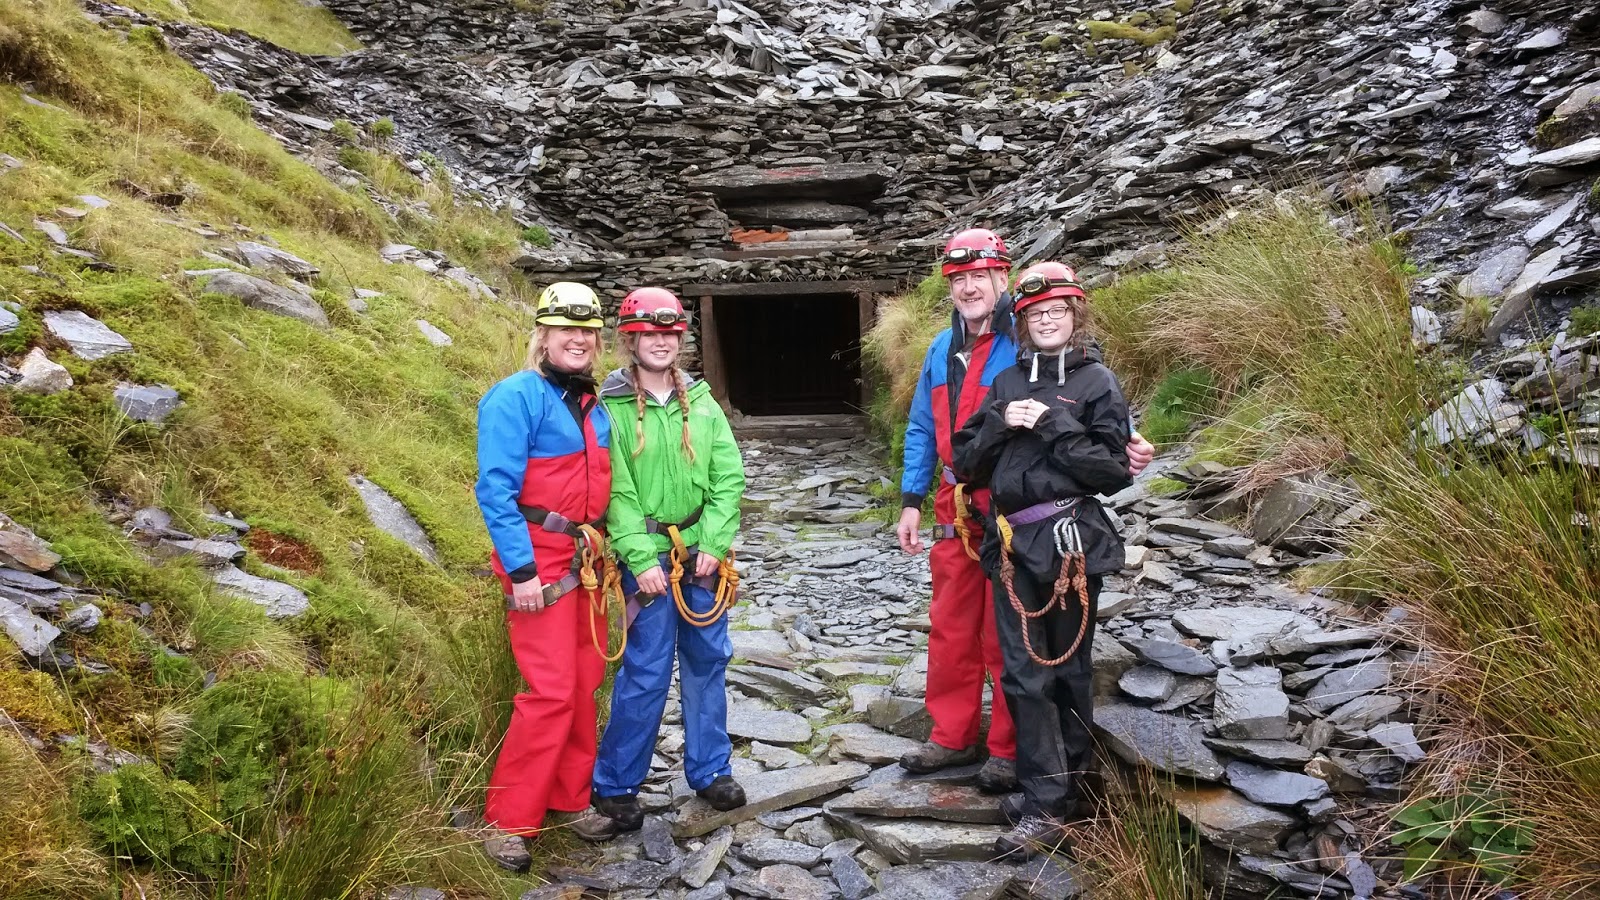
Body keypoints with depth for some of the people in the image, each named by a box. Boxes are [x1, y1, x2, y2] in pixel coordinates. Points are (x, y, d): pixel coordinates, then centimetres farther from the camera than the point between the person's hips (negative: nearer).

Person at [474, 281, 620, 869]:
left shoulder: (592, 407, 12)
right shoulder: (516, 397, -12)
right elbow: (495, 489, -18)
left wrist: (605, 555, 15)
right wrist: (521, 569, -22)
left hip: (587, 561, 8)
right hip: (539, 562, -8)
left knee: (584, 686, 12)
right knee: (551, 692, -9)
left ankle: (568, 800, 27)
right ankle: (507, 821, 5)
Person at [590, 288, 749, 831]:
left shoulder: (701, 402, 6)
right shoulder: (612, 408, -6)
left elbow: (729, 477, 2)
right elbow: (616, 493, -10)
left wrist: (713, 545, -7)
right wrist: (642, 560, -16)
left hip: (703, 554, 4)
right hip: (648, 556, -4)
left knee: (707, 662, 13)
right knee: (646, 674, -1)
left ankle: (710, 770, 29)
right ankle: (615, 785, 16)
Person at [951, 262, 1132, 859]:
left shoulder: (1096, 382, 0)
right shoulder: (1008, 382, 13)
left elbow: (1115, 471, -8)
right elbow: (966, 463, 9)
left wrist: (1054, 427, -15)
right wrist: (999, 423, -8)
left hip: (1068, 540, -4)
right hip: (1013, 543, 4)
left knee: (1068, 669, 8)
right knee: (1023, 673, 2)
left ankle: (1066, 784, 21)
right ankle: (1046, 804, 10)